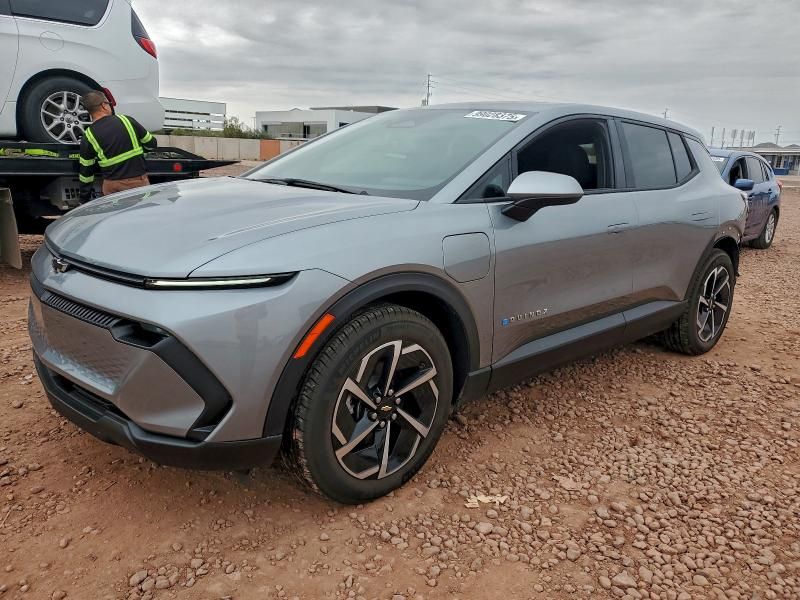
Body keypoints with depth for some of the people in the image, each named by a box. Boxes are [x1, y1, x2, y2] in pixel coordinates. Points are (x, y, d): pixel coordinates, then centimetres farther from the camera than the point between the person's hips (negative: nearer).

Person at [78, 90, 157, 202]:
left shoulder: (88, 138, 1)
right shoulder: (127, 120, 0)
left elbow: (86, 172, 5)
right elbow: (152, 143, 12)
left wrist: (84, 200, 15)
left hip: (112, 186, 1)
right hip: (139, 181, 0)